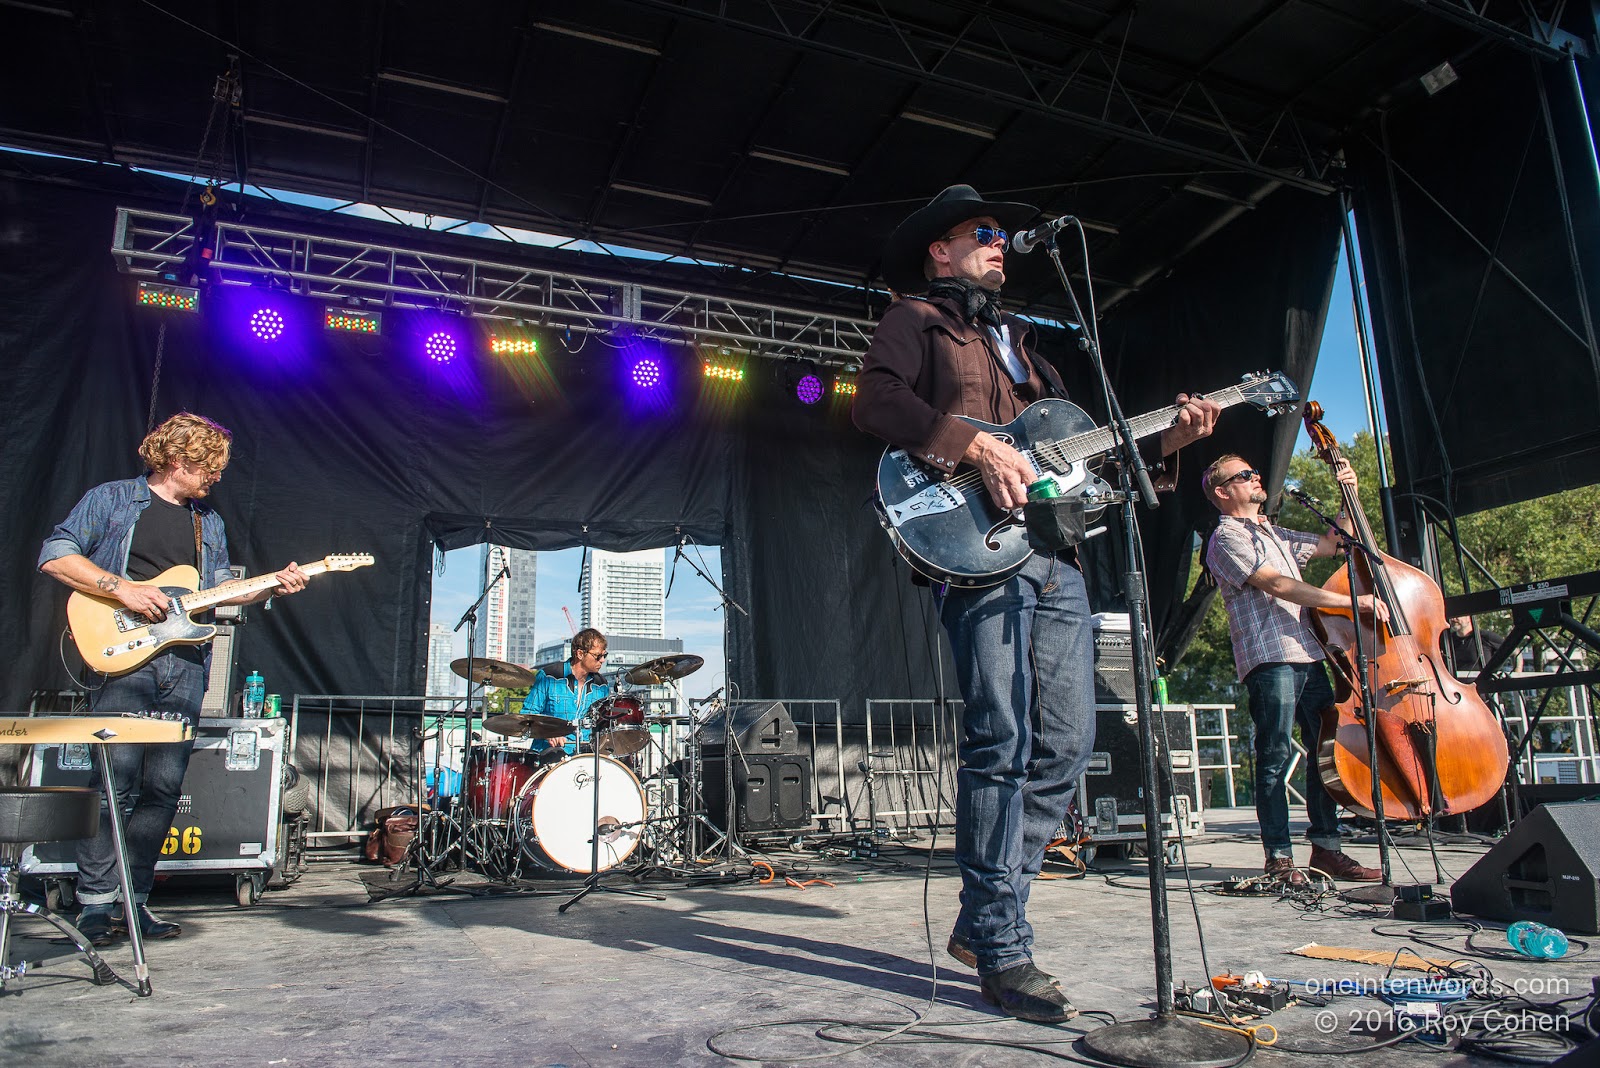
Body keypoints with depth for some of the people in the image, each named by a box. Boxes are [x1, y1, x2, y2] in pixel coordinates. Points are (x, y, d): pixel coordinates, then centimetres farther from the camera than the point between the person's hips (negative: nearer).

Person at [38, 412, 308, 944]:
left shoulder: (209, 522, 22)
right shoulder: (111, 500, 6)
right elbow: (55, 556, -2)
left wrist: (272, 585, 2)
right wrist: (122, 588, -13)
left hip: (185, 666, 5)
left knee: (163, 789, 3)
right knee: (116, 783, -8)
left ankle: (134, 899, 12)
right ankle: (97, 904, 2)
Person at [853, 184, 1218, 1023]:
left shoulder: (1020, 343, 32)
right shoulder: (916, 318, 10)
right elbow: (875, 398, -10)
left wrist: (1161, 442, 13)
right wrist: (977, 447, -19)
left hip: (1054, 556, 8)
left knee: (1067, 743, 4)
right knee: (1003, 743, -12)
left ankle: (983, 920, 16)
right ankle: (1002, 952, -1)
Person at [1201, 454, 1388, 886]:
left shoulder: (1275, 534, 26)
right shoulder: (1226, 538, -3)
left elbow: (1331, 544, 33)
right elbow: (1276, 585, -14)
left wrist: (1349, 496, 20)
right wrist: (1351, 601, -16)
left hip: (1309, 655, 9)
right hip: (1270, 659, -8)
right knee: (1276, 758, -7)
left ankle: (1325, 847, 18)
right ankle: (1279, 857, -2)